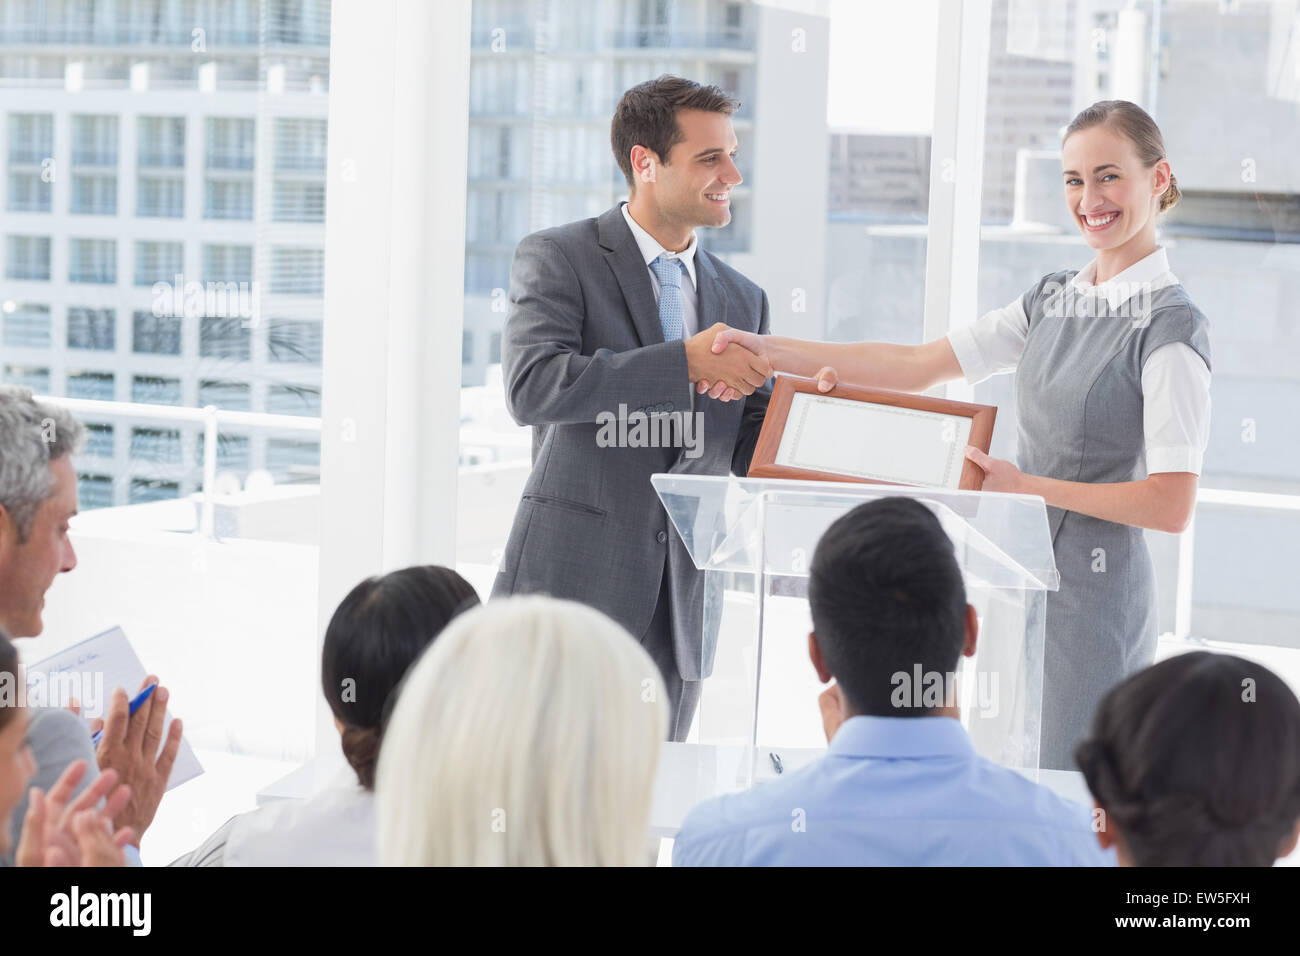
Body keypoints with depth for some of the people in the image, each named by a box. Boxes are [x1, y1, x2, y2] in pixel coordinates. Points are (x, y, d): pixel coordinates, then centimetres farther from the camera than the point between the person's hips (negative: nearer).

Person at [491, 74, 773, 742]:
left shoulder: (742, 299, 16)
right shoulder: (556, 259, -1)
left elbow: (754, 453, 14)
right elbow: (532, 387, -18)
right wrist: (687, 361, -20)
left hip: (679, 609, 5)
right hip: (571, 583, -5)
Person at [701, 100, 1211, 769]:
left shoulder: (1170, 327, -11)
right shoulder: (1053, 300, 13)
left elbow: (1171, 507, -17)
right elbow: (918, 367, 11)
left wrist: (1026, 485, -14)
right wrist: (772, 353, 3)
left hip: (1094, 589, -7)